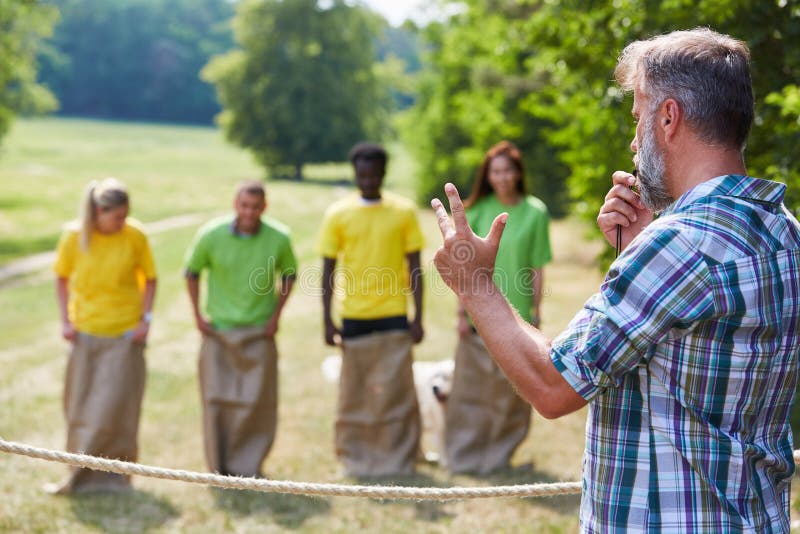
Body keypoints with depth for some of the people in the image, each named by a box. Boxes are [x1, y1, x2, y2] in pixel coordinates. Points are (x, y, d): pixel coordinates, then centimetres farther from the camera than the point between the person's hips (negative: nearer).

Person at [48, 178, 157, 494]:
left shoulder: (136, 237, -10)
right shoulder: (74, 237, -8)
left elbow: (149, 279, 1)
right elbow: (62, 278, 5)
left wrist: (145, 318, -7)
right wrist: (65, 320, -1)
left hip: (125, 334, -2)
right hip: (86, 334, 2)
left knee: (116, 405, -2)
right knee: (81, 405, 11)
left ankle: (113, 474, 9)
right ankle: (83, 470, 27)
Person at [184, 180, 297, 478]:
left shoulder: (279, 238, -9)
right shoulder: (211, 235, -11)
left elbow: (289, 274, 9)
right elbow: (192, 271, 6)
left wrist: (276, 316, 3)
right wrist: (197, 315, 2)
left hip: (259, 332, 0)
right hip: (218, 330, 0)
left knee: (258, 401, 0)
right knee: (216, 399, 3)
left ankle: (248, 467, 14)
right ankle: (219, 467, 18)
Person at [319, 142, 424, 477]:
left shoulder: (403, 212, 1)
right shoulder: (338, 214, 1)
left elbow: (414, 267, 4)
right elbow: (328, 270, 4)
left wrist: (418, 317, 0)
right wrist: (328, 322, 0)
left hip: (394, 316, 0)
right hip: (353, 316, 0)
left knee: (396, 390, 1)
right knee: (354, 392, 7)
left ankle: (398, 458, 12)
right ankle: (356, 458, 19)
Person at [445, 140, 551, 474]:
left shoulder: (535, 212, -1)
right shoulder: (478, 211, 1)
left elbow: (537, 269, 2)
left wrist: (535, 314, 1)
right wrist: (462, 311, 0)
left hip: (517, 316, 0)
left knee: (511, 389, 5)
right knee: (471, 387, 4)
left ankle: (499, 454, 20)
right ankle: (464, 455, 15)